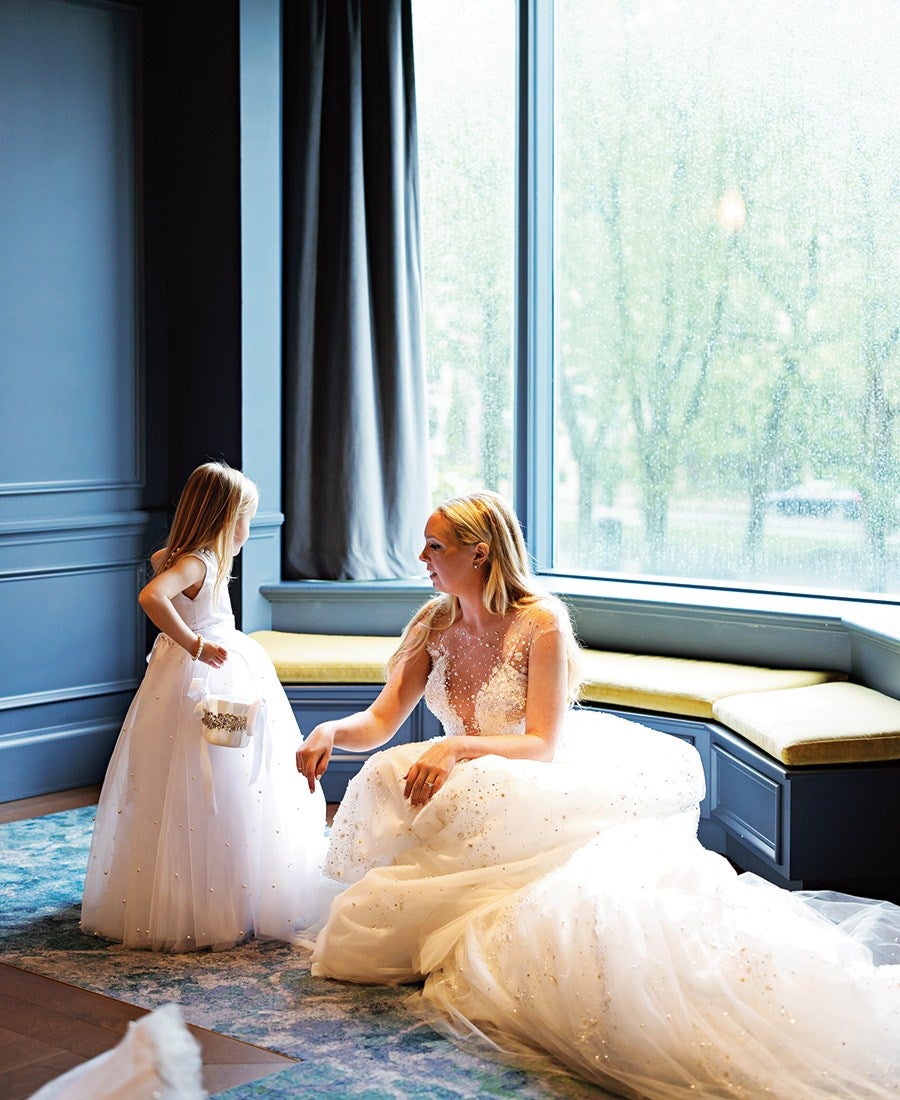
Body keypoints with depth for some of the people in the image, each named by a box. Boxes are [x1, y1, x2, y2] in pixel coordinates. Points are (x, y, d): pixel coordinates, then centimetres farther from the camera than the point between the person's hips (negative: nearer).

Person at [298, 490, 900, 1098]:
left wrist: (457, 749, -32)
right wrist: (330, 732, -20)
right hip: (466, 792, 6)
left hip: (537, 791, -5)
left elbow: (542, 745, -18)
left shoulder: (541, 622, -13)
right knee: (387, 776, -22)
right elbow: (380, 721, 2)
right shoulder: (432, 627, 4)